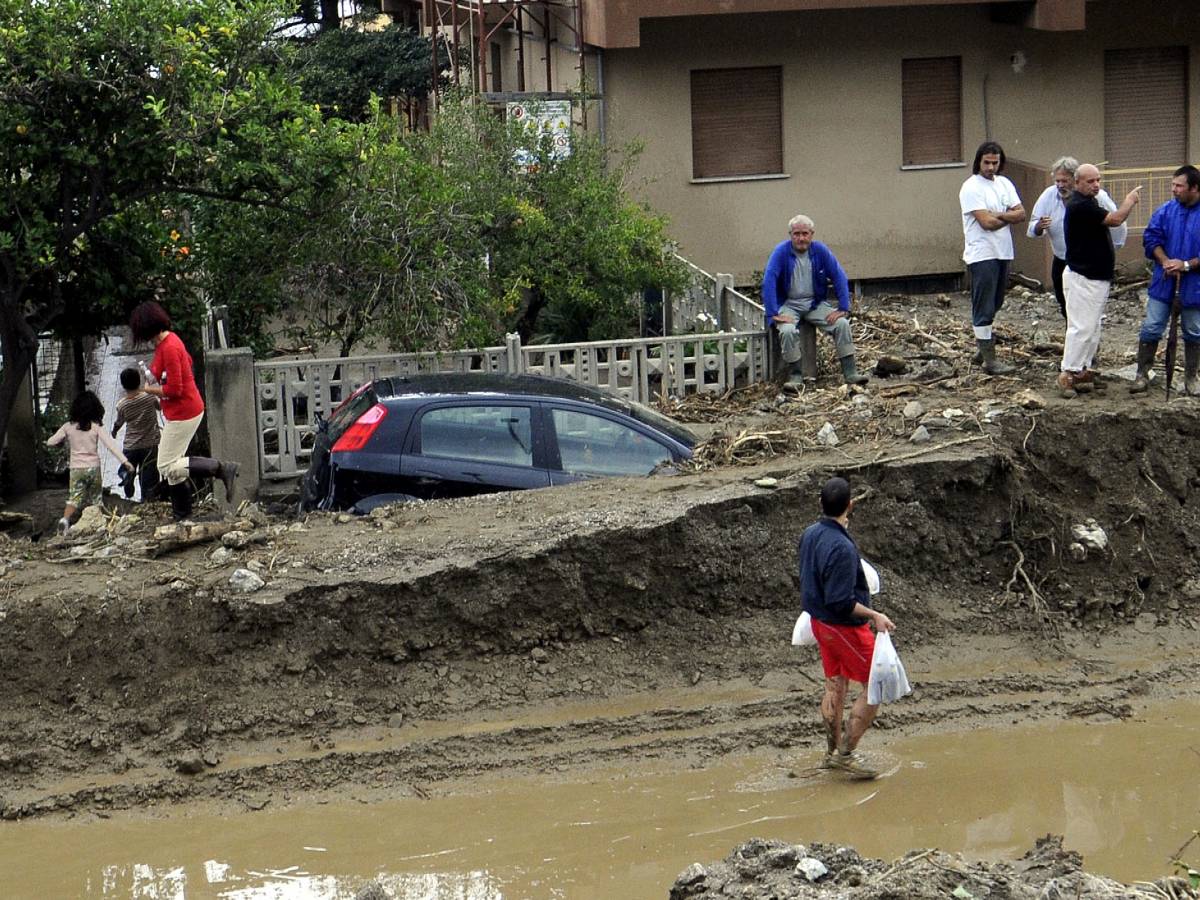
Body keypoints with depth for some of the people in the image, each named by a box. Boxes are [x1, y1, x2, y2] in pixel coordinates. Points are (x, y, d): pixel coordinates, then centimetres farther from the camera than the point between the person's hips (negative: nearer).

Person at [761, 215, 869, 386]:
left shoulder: (820, 250, -3)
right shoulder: (781, 252, -12)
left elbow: (839, 277, -2)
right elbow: (769, 281, -20)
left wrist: (843, 308, -12)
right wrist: (774, 314, -29)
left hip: (816, 303, 3)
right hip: (789, 305, -3)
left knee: (842, 324, -18)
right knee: (787, 331, -32)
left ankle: (850, 373, -13)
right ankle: (796, 375, -17)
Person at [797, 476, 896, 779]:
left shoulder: (810, 534, -2)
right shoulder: (842, 548, -29)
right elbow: (841, 602, -29)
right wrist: (874, 616, -22)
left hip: (820, 622, 9)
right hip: (845, 627, -9)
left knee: (835, 687, 20)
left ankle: (833, 751, 30)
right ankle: (846, 753, 4)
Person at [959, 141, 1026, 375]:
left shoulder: (1004, 184, 12)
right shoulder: (971, 187, -11)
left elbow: (1021, 214, 2)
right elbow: (986, 222, -19)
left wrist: (996, 215, -13)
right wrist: (1009, 217, -3)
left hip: (1003, 253, 8)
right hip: (982, 256, -8)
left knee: (993, 305, 16)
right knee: (984, 309, -5)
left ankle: (981, 348, 28)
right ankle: (989, 360, -5)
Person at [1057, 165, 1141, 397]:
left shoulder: (1089, 203, 13)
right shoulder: (1080, 206, -21)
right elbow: (1115, 220, -21)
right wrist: (1131, 200, -7)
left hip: (1097, 277, 11)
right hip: (1082, 278, -11)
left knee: (1092, 328, 14)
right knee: (1082, 327, -11)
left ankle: (1081, 370, 20)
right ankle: (1067, 373, -8)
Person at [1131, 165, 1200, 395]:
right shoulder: (1165, 211, -1)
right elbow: (1151, 238, 1)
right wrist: (1165, 262, -14)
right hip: (1164, 283, 2)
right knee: (1150, 329, 2)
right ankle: (1142, 375, 11)